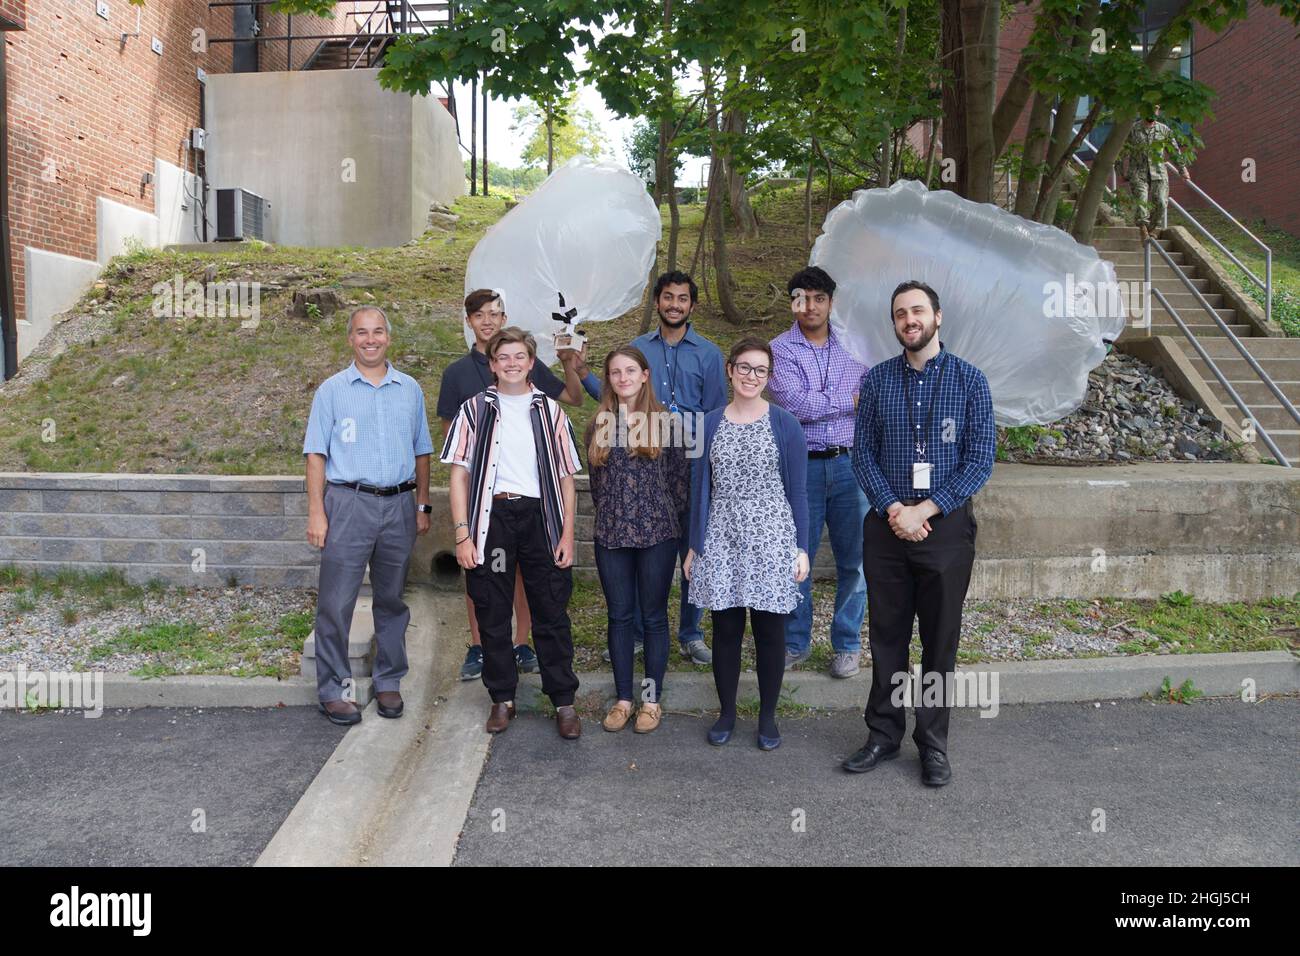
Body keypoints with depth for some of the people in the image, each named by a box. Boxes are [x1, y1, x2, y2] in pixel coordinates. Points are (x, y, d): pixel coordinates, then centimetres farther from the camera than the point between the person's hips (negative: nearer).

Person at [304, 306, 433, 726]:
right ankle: (334, 688, 9)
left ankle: (388, 682, 23)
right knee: (336, 602, -3)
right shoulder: (333, 389, 3)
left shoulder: (410, 389, 11)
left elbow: (421, 452, 16)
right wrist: (316, 513, -8)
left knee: (392, 600, 11)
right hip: (348, 503, -3)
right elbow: (316, 454, 0)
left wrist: (422, 506, 11)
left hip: (399, 506, 3)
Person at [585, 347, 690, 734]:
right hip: (611, 534, 3)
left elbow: (680, 476, 2)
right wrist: (609, 514, 9)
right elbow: (596, 480, 13)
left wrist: (664, 515, 3)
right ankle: (623, 699, 20)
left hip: (657, 533, -3)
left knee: (654, 616, 6)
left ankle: (652, 699, 18)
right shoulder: (600, 425, 6)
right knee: (619, 616, 9)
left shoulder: (665, 421, -2)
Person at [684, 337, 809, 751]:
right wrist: (694, 546, 7)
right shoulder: (709, 424, 5)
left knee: (769, 631, 6)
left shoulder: (785, 424, 0)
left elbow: (797, 491, 1)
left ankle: (768, 716, 22)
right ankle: (726, 712, 24)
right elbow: (700, 488, 8)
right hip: (722, 542, 2)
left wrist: (802, 547, -2)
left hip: (772, 541, -1)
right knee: (725, 629, 8)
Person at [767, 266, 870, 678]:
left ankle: (847, 644, 21)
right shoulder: (781, 349, 0)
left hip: (849, 464, 2)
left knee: (854, 560, 6)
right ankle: (795, 642, 23)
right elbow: (794, 404, -14)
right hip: (802, 467, -2)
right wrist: (849, 400, -6)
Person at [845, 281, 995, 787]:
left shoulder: (969, 379, -2)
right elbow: (863, 452, 2)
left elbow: (980, 459, -7)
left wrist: (924, 511, -14)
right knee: (886, 635, 10)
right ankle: (884, 734, 25)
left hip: (946, 524, -1)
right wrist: (893, 509, -12)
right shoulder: (876, 379, 4)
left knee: (941, 640, 9)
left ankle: (933, 743, 23)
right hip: (886, 525, 2)